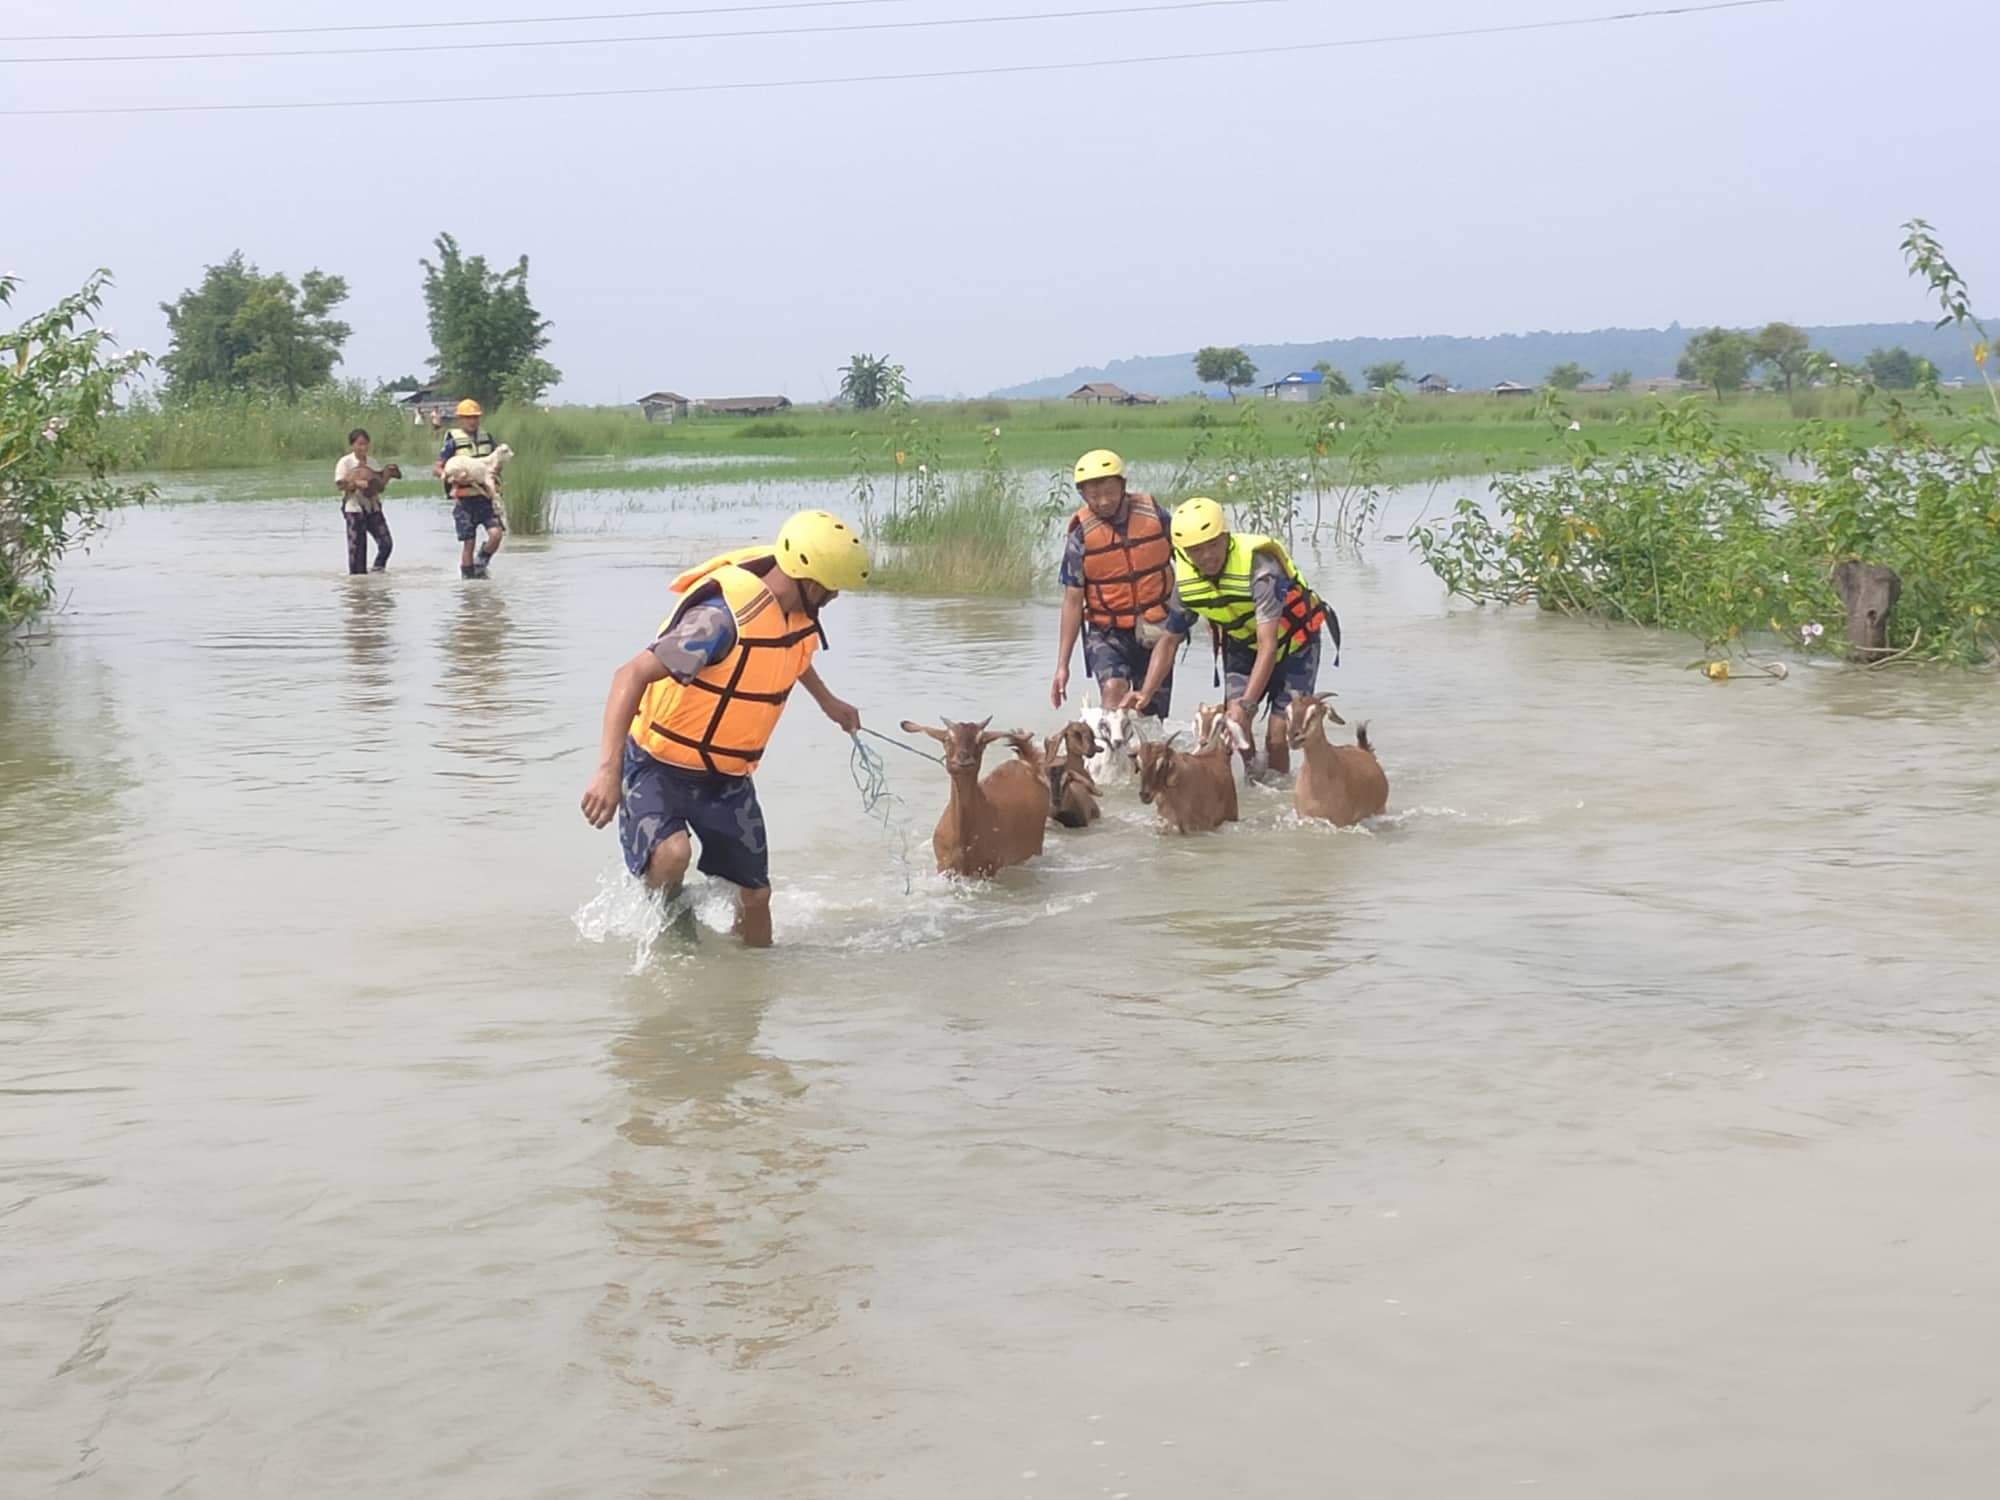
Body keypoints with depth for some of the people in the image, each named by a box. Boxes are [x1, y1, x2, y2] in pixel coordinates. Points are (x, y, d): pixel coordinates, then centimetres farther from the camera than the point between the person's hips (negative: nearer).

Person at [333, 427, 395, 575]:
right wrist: (356, 484, -23)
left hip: (373, 508, 4)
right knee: (357, 548, -2)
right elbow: (339, 485, -10)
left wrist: (387, 476, -2)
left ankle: (377, 571, 10)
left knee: (386, 543, -7)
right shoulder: (345, 462, -3)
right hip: (354, 509, -4)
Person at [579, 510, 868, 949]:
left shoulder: (799, 613, -5)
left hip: (727, 776, 7)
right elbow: (631, 675, -36)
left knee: (754, 894, 8)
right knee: (672, 854, -32)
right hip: (660, 766, -7)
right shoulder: (723, 616, -32)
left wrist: (827, 702, 37)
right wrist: (609, 770, -44)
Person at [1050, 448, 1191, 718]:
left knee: (1152, 718, 5)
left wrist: (1185, 609, 5)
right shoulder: (1081, 534, -9)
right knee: (1113, 689, -28)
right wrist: (1062, 666, -7)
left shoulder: (1152, 513, -5)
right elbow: (1073, 600, -5)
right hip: (1108, 632, -2)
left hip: (1155, 628, 2)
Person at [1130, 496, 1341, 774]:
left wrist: (1247, 704, -43)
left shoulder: (1259, 567, -35)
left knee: (1276, 737, -11)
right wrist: (1145, 693, -14)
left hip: (1292, 644, -4)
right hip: (1242, 644, 4)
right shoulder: (1186, 578, -17)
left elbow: (1269, 646, -37)